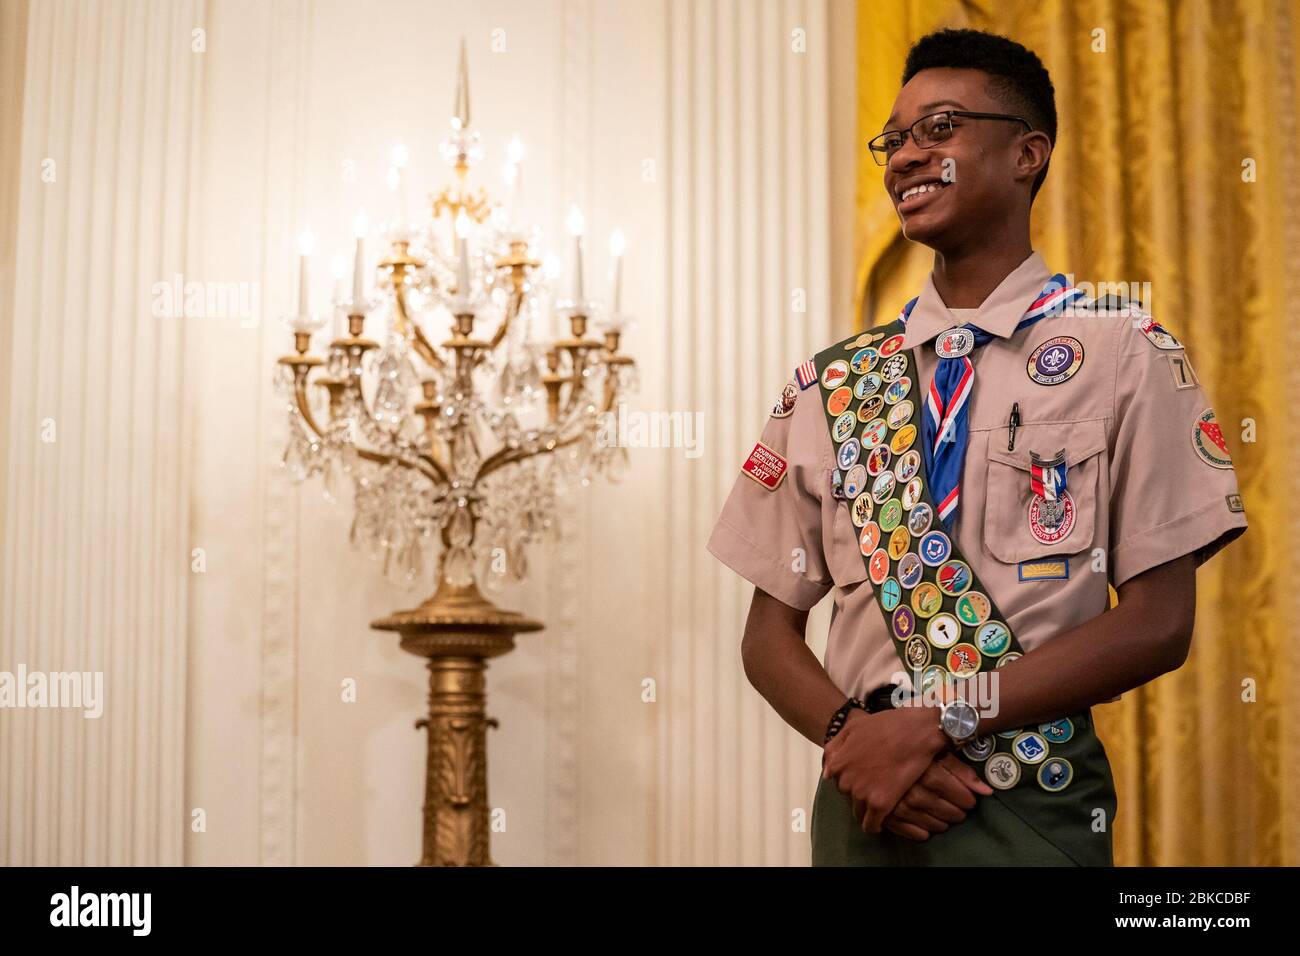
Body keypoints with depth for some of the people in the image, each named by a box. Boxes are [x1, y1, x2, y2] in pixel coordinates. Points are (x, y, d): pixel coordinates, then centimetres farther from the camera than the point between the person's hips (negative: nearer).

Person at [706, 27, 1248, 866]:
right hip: (862, 808, 3)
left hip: (1032, 810, -2)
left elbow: (1159, 623, -9)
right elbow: (771, 633, 6)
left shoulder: (1126, 356, -3)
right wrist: (849, 733, -14)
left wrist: (937, 721, -16)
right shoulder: (832, 386, 4)